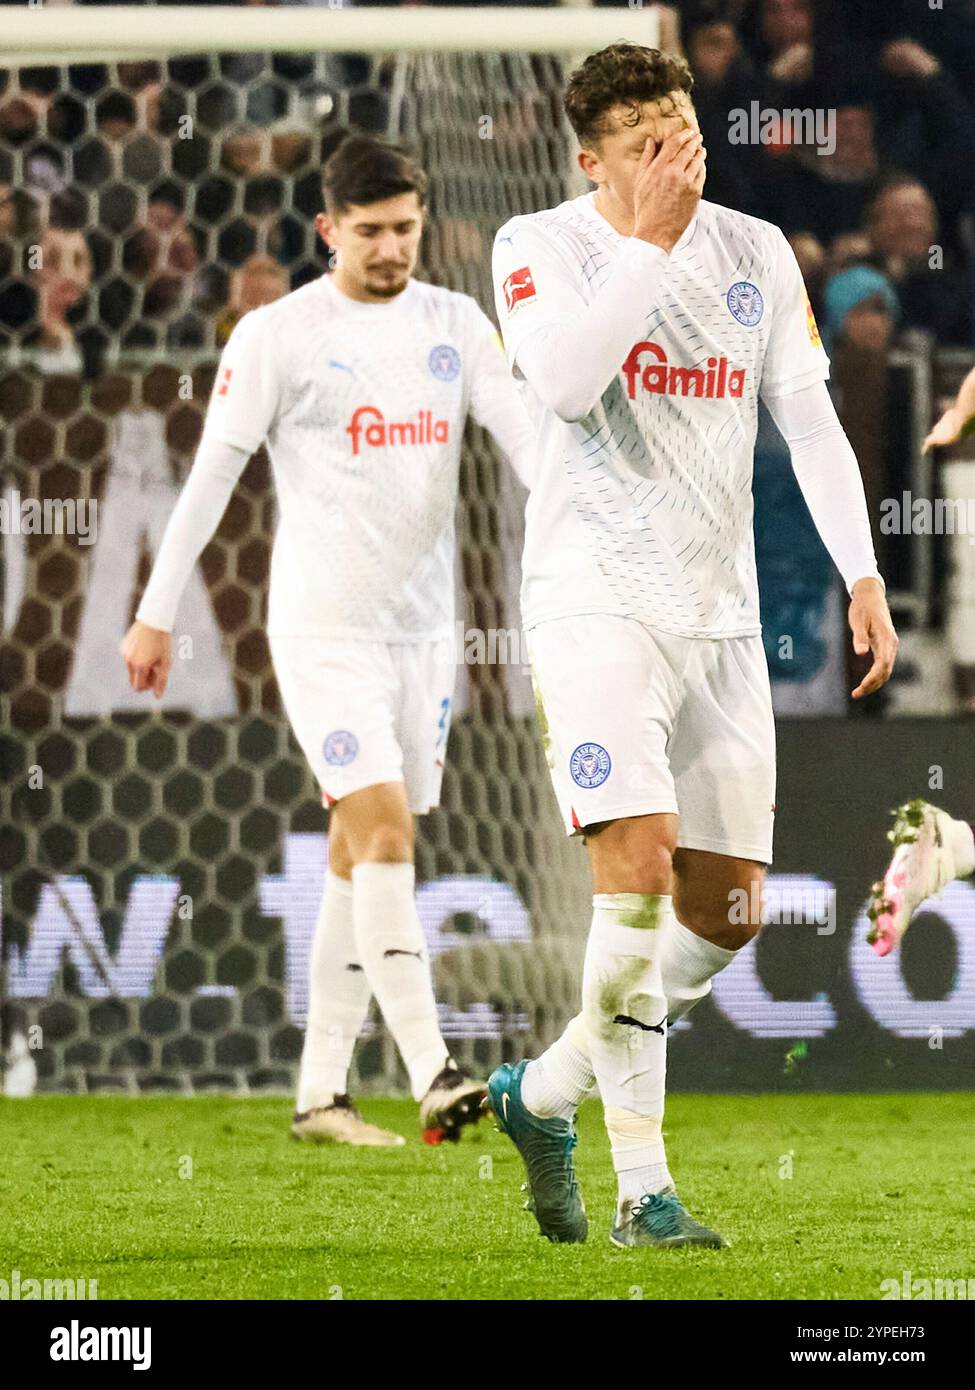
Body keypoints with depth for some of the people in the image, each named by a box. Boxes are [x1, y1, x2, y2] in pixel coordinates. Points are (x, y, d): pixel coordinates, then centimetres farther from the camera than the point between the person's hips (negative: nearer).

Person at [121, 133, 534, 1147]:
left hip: (422, 624, 5)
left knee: (362, 850, 8)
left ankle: (320, 1091, 13)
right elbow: (212, 472, -2)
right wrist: (155, 613, -2)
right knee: (382, 826, -17)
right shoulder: (277, 334, -4)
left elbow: (524, 435, 0)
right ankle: (431, 1074, -24)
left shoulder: (455, 325, 8)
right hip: (322, 629, -5)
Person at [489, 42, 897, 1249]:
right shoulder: (540, 245, -3)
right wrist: (650, 240, -19)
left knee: (727, 910, 4)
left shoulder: (755, 252, 9)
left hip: (721, 608, 5)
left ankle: (546, 1092, 25)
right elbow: (564, 383, -21)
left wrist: (861, 573, -2)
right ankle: (643, 1188, -15)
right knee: (637, 866, -20)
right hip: (596, 595, -5)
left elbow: (809, 418, 8)